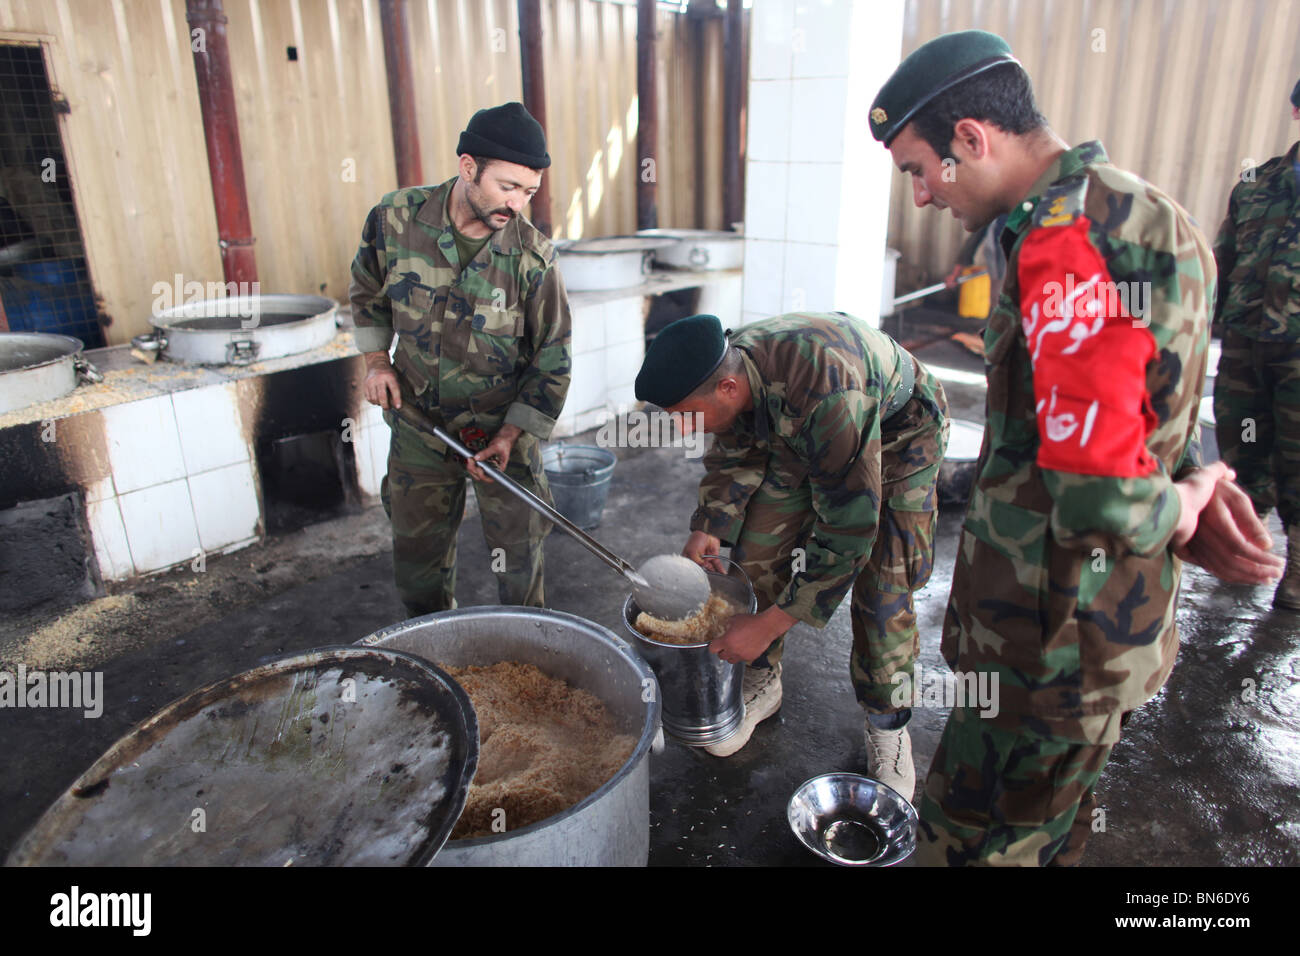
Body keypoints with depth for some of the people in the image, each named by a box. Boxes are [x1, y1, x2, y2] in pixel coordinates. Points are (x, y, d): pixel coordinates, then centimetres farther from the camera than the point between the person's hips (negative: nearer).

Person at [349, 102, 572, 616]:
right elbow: (367, 290, 10)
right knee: (416, 554, 17)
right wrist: (376, 359, 1)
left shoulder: (533, 256, -17)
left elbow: (552, 357, -9)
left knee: (518, 559, 8)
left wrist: (511, 433, -13)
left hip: (504, 428, -2)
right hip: (417, 424, 3)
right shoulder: (396, 218, -11)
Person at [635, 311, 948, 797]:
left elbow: (848, 533, -40)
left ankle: (888, 726, 10)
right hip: (796, 437, 6)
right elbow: (735, 456, -2)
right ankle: (761, 684, 17)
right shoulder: (728, 370, -24)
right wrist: (709, 529, -16)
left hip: (896, 433, -5)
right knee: (757, 551, -4)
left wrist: (767, 626, -37)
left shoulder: (827, 393, -46)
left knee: (882, 590, -13)